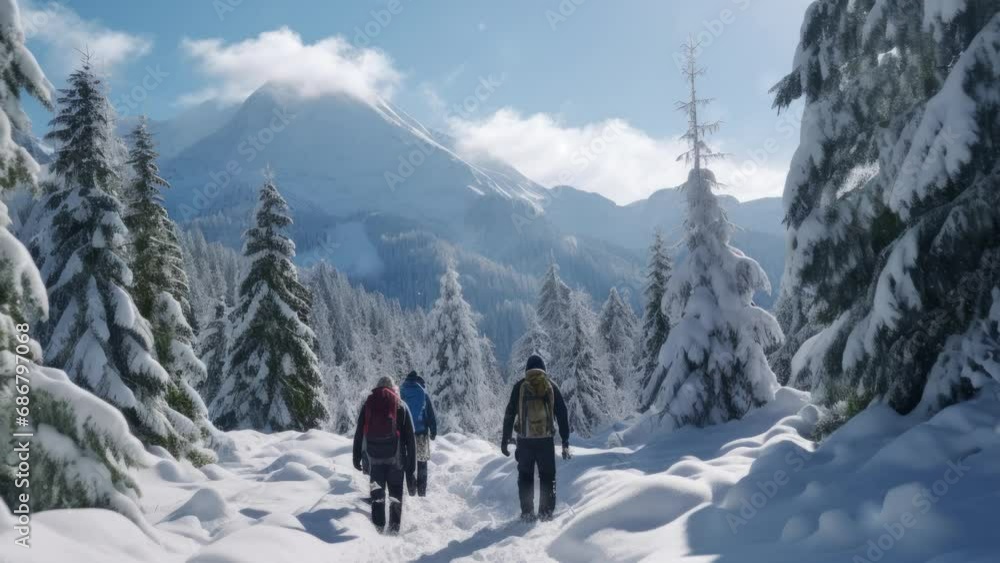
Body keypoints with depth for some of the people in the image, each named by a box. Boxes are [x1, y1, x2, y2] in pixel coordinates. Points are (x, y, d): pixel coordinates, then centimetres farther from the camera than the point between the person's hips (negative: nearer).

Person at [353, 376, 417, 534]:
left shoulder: (368, 403, 6)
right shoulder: (401, 405, 2)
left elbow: (359, 433, 6)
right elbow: (410, 437, 0)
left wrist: (356, 457, 10)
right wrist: (411, 463, 3)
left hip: (374, 455, 1)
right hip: (395, 456, -1)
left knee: (377, 492, 13)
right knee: (395, 491, 7)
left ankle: (378, 525, 11)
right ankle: (394, 527, 2)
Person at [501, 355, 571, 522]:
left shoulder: (520, 386, 2)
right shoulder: (551, 386, 6)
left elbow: (510, 413, 1)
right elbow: (562, 415, 6)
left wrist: (505, 439, 7)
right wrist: (565, 441, 11)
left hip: (525, 439, 0)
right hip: (546, 439, 1)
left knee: (525, 476, 11)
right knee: (547, 476, 11)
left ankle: (527, 512, 7)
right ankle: (546, 512, 8)